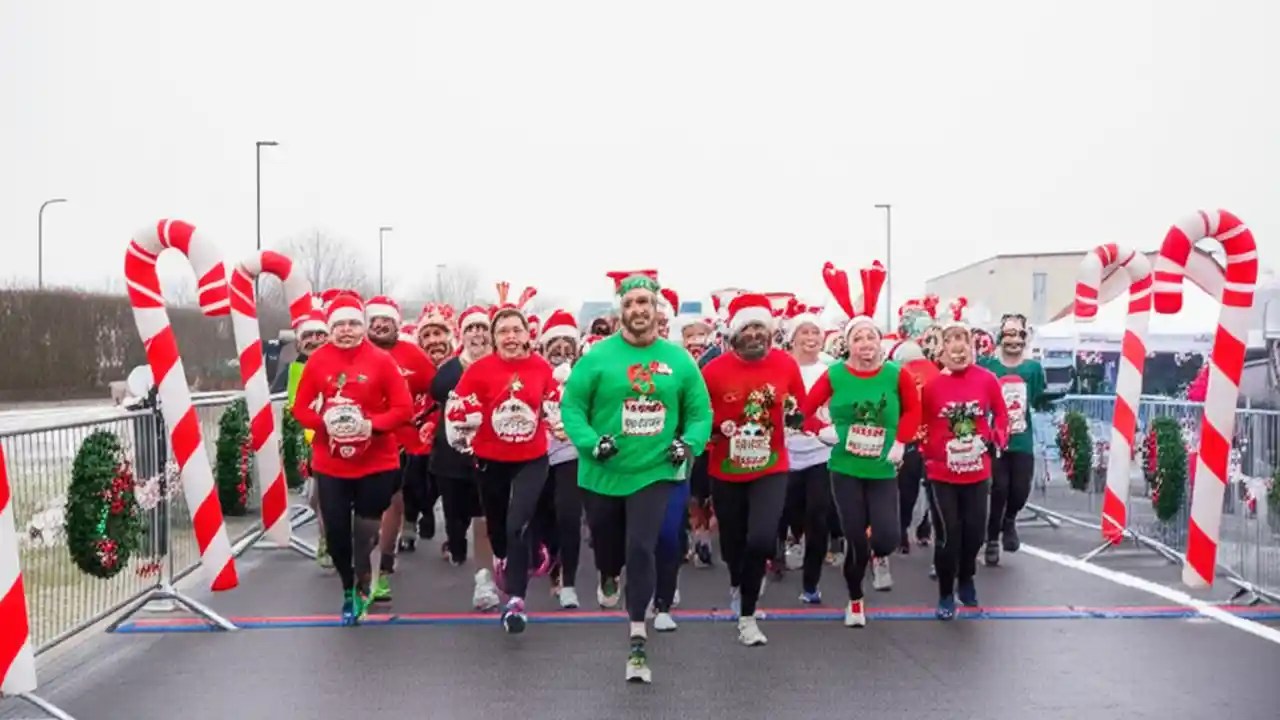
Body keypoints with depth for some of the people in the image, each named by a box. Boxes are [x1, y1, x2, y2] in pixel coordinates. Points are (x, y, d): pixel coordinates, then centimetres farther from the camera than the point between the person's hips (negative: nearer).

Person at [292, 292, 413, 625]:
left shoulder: (382, 360, -7)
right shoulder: (317, 361, -1)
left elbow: (404, 407, -7)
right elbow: (300, 407, 2)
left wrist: (372, 424, -21)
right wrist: (324, 422, -17)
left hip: (376, 463, -2)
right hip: (330, 464, 2)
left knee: (366, 530, 6)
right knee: (336, 530, 4)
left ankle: (362, 585, 30)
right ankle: (350, 589, 28)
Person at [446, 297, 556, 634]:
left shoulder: (543, 368, -7)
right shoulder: (480, 369, -12)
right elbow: (456, 407, -6)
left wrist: (553, 430, 9)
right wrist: (467, 442, 0)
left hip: (532, 459, -1)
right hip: (490, 460, 1)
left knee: (518, 525, -13)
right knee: (497, 523, 18)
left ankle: (515, 599, -10)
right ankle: (505, 563, 50)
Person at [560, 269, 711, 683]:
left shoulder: (679, 360, -1)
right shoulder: (598, 356, -7)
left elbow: (700, 411, 6)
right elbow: (571, 405, -5)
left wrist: (690, 443, -12)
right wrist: (589, 442, -20)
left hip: (654, 472, 0)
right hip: (602, 473, 1)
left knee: (641, 550, -11)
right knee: (606, 543, 18)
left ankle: (637, 642, -2)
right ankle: (608, 579, 58)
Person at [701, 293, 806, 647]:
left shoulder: (786, 365, -7)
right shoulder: (714, 370, -14)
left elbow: (800, 406, 9)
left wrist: (795, 414, -12)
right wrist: (712, 429, -20)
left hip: (771, 470, 0)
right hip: (726, 472, 0)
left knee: (761, 540, -18)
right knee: (733, 544, 15)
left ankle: (746, 615, 2)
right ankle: (739, 584, 52)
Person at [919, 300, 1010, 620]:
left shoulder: (987, 380, -4)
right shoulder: (930, 383, -9)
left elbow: (1001, 414, 8)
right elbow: (920, 423, -1)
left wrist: (995, 440, -4)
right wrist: (929, 453, -7)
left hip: (977, 472, 2)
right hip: (941, 473, -2)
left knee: (975, 531, 9)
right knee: (947, 534, 0)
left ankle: (966, 580, 37)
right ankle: (946, 595, 16)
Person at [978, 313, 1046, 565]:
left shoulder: (1034, 367, 5)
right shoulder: (987, 365, -1)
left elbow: (1039, 402, 6)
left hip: (1022, 442, 2)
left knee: (1021, 489, -5)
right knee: (999, 489, -3)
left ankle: (1009, 521, 29)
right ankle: (992, 540, 17)